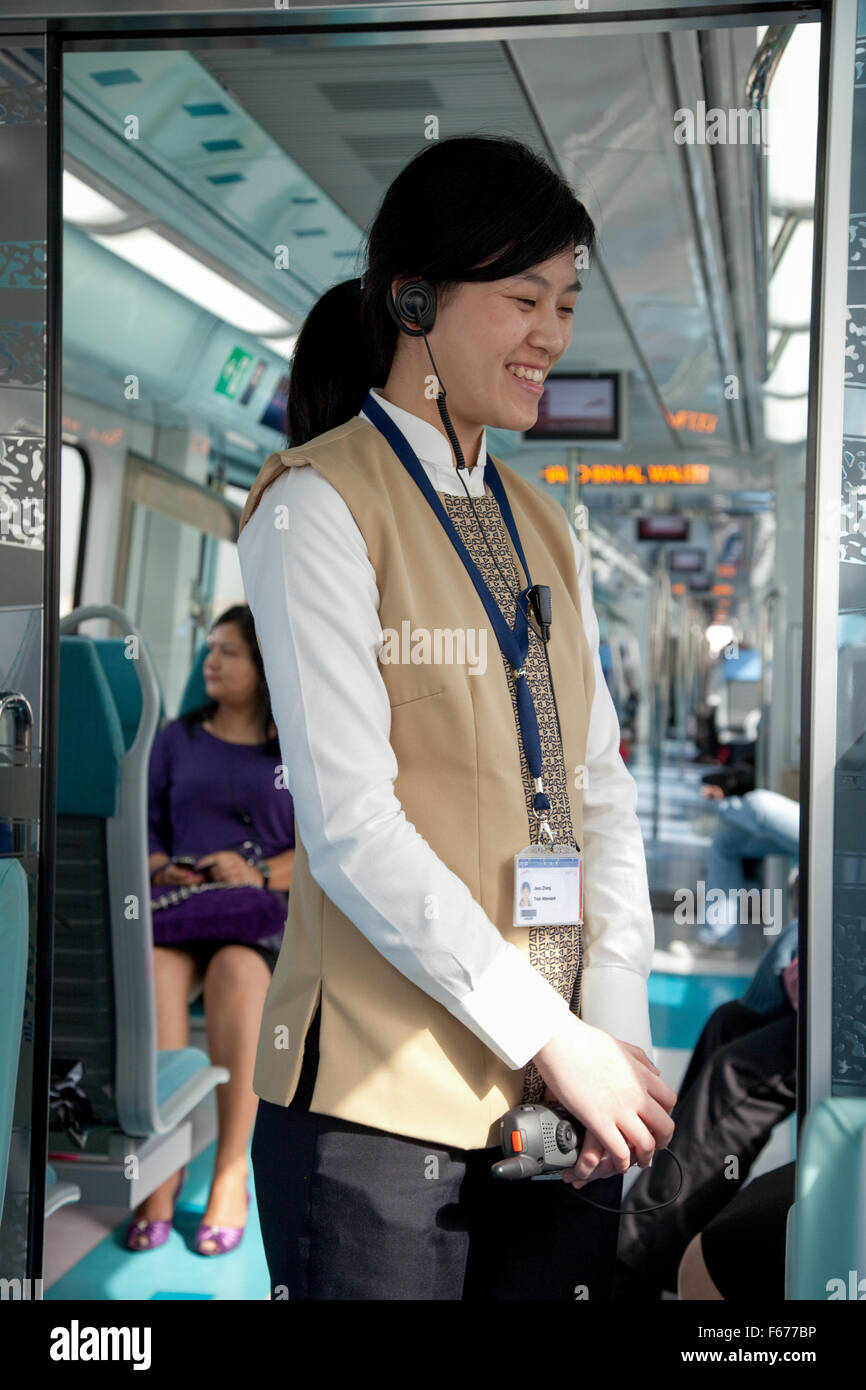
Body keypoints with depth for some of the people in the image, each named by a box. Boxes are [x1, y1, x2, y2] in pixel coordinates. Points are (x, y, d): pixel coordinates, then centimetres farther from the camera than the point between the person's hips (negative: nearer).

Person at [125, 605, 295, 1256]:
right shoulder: (176, 739, 19)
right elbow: (145, 829, 15)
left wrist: (261, 874, -14)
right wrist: (162, 870, -6)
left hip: (267, 913, -2)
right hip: (178, 905, 2)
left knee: (236, 971, -38)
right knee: (156, 970, -35)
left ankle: (232, 1172, -32)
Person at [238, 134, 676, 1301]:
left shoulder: (541, 527, 15)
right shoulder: (320, 505, -7)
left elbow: (600, 795, 9)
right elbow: (348, 821, -15)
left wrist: (618, 1028, -3)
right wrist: (547, 1039, -14)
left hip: (564, 1077, 6)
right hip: (385, 1093, -6)